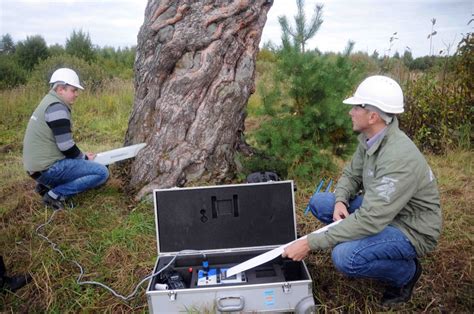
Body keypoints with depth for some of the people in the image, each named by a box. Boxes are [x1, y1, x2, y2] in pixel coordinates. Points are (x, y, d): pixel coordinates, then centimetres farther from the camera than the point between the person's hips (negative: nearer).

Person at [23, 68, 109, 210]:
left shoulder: (49, 103, 15)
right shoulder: (57, 107, -17)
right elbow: (66, 146, -20)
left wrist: (81, 156, 12)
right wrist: (84, 158, -2)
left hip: (38, 165, 10)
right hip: (48, 167, -10)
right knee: (102, 172, -12)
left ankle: (46, 185, 15)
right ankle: (56, 194, -10)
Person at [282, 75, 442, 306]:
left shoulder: (399, 157, -33)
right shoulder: (370, 138, -5)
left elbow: (370, 220, -36)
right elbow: (351, 174, 8)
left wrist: (311, 243, -34)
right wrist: (340, 201, -16)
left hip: (410, 229, -8)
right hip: (381, 211, 8)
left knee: (345, 257, -30)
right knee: (319, 203, -1)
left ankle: (405, 272, 0)